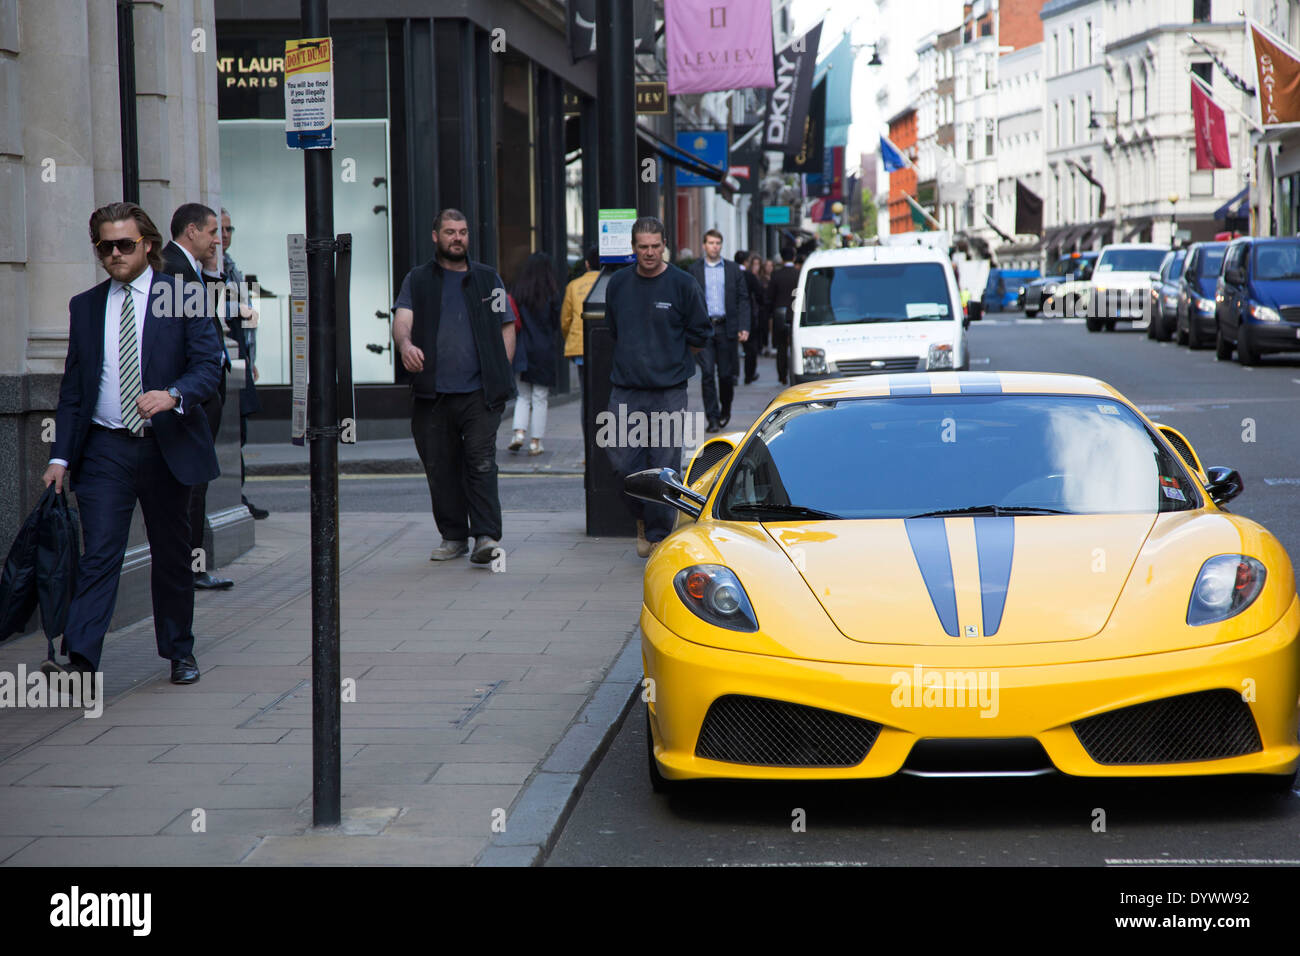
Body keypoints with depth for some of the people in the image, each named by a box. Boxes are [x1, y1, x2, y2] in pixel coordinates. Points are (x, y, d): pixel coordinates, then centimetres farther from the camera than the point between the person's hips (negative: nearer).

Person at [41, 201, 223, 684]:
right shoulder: (84, 306, 10)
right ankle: (80, 660, -16)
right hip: (104, 449, 1)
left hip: (167, 447, -1)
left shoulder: (183, 298, 1)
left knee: (172, 555, 10)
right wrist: (61, 457, 4)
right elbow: (72, 387, 11)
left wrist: (172, 395, -28)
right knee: (98, 555, -9)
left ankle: (179, 653, 25)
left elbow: (209, 365, -7)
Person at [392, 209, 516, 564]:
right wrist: (405, 344, -25)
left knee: (481, 461, -12)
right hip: (432, 394, 1)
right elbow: (402, 319, -2)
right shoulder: (417, 280, 13)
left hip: (479, 392, -1)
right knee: (440, 468, 4)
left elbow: (507, 327, 13)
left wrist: (500, 374, 0)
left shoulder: (488, 279, 14)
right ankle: (453, 535, 14)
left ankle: (486, 536, -14)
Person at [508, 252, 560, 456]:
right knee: (540, 399, 5)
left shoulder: (517, 294, -2)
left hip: (521, 352, 2)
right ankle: (535, 442, 5)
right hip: (544, 353, -2)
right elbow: (557, 324, -1)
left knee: (523, 396, 13)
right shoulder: (551, 295, -7)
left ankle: (519, 432, -6)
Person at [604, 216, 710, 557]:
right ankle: (642, 518, 23)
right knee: (622, 460, -1)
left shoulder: (683, 285, -3)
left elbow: (700, 336, 5)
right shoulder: (618, 284, 7)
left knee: (665, 466, -1)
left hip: (669, 391, -3)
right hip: (625, 390, 3)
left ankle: (658, 534, 9)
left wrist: (671, 361, 8)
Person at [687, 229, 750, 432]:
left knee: (726, 374, 6)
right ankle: (713, 419, -5)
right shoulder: (694, 269, 6)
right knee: (707, 373, -8)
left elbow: (743, 299, 7)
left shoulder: (733, 270, 8)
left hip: (727, 329, 1)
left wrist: (744, 327, -3)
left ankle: (725, 411, 29)